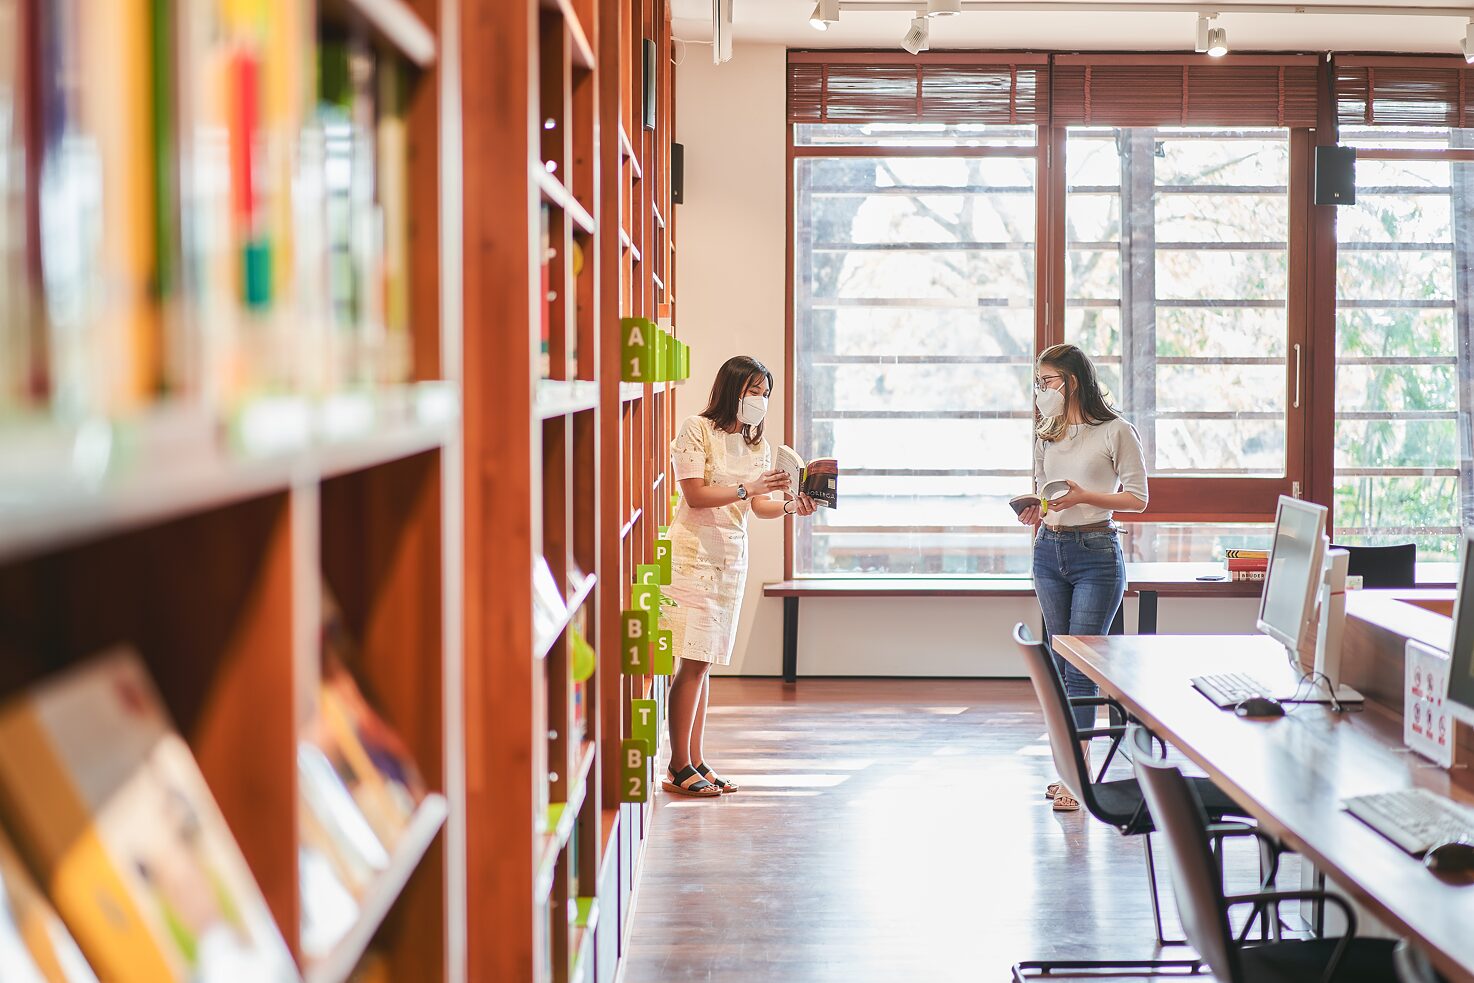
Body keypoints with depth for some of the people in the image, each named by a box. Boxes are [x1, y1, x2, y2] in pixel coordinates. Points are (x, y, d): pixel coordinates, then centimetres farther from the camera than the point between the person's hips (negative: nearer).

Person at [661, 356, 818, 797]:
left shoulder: (757, 444, 13)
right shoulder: (696, 430, -7)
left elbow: (759, 505, 8)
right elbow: (695, 495, -14)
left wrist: (790, 505, -11)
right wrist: (748, 488, -22)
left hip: (733, 555, 6)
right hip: (693, 552, -6)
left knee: (704, 662, 8)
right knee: (693, 661, -10)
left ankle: (695, 762, 12)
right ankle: (679, 768, -4)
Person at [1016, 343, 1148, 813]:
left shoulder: (1116, 432, -3)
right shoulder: (1046, 435, 14)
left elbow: (1138, 498, -4)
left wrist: (1085, 496, -16)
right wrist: (1035, 513, 1)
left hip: (1097, 552, -6)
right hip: (1049, 551, 6)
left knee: (1080, 664, -10)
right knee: (1061, 664, 7)